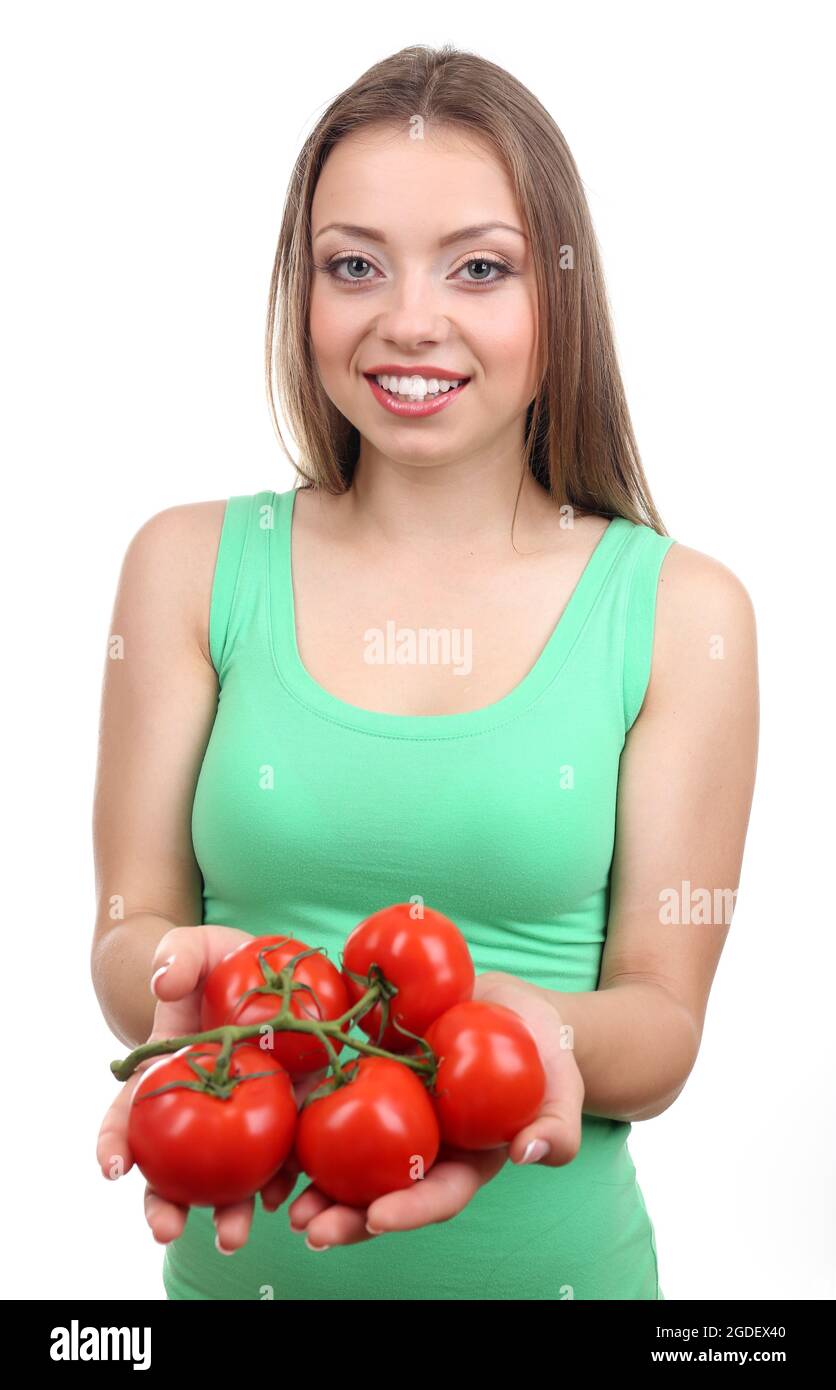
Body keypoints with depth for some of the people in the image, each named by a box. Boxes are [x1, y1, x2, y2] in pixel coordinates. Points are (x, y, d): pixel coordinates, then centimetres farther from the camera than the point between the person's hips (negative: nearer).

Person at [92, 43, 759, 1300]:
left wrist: (535, 1031, -27)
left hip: (545, 1249, 0)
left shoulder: (681, 612, -7)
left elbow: (664, 1024, -6)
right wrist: (193, 980, -25)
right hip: (241, 1249, 1)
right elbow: (127, 935, -3)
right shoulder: (191, 565, -4)